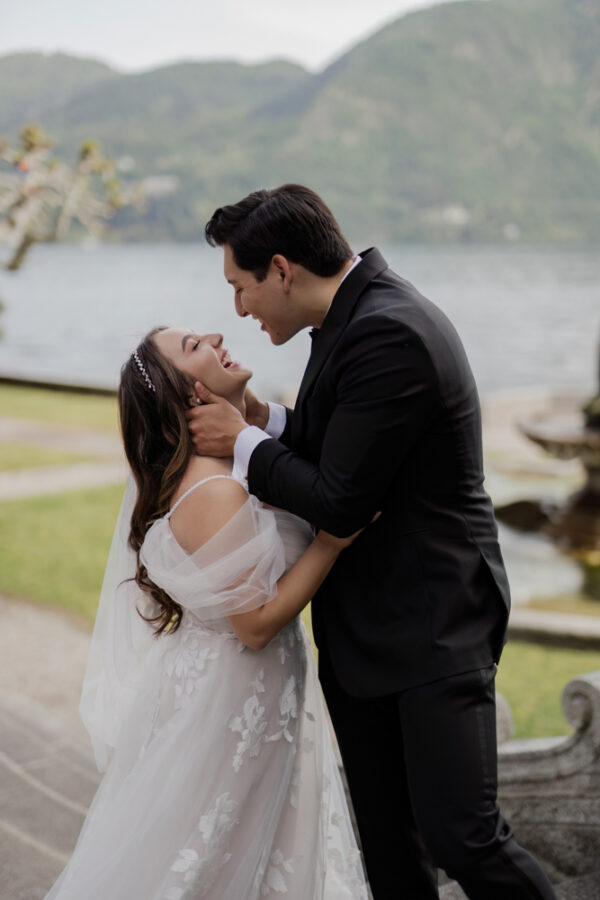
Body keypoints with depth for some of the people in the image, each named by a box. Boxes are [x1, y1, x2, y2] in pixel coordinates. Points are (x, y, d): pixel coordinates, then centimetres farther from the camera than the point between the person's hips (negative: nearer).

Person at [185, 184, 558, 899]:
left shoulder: (389, 334, -21)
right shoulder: (364, 315, 10)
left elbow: (340, 503, -21)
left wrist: (245, 443, -8)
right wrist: (269, 420, 1)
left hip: (432, 629, -9)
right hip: (362, 633, 10)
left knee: (459, 833, -7)